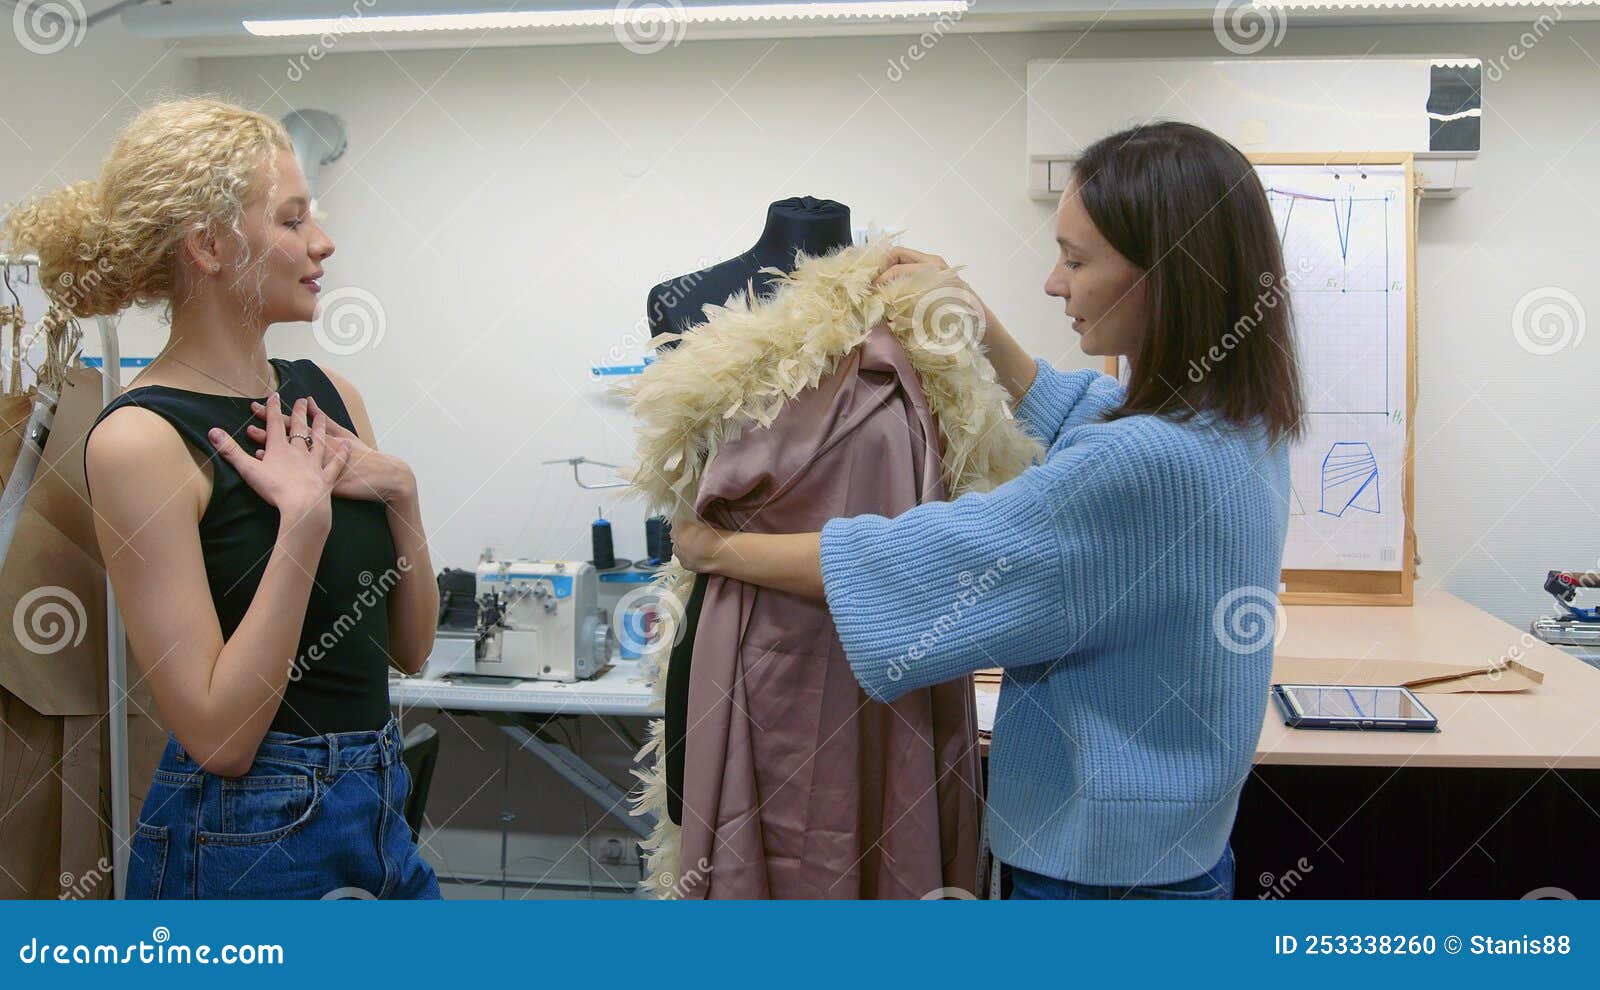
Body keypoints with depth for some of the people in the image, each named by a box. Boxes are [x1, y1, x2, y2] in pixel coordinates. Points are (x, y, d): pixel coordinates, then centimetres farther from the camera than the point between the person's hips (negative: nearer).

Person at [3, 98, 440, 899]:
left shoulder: (325, 393, 3)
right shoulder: (142, 438, -15)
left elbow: (409, 648, 6)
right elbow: (218, 735, -19)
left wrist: (399, 492, -9)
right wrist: (303, 518, -23)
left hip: (380, 815, 6)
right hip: (247, 840, -6)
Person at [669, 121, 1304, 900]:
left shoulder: (1142, 463, -30)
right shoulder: (1239, 427, -1)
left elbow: (901, 565, -23)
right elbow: (1065, 414, 20)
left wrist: (718, 548, -9)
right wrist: (970, 312, 15)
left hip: (1101, 869, -9)